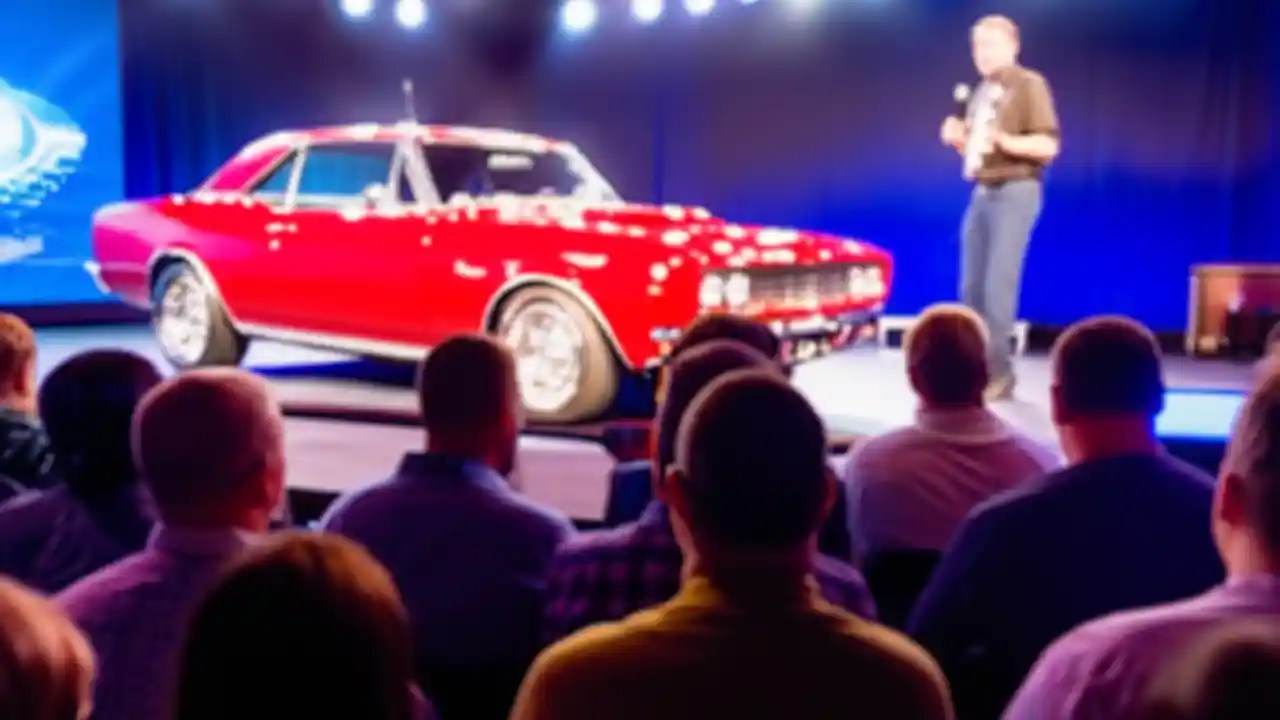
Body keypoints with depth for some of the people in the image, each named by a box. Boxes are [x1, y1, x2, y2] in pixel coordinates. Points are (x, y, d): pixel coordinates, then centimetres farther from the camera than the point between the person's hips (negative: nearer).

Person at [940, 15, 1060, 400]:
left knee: (999, 284, -13)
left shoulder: (1030, 84, -5)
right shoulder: (981, 93, 17)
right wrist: (957, 138, 3)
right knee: (971, 285, 6)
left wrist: (1005, 141, -26)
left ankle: (999, 373, -9)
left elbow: (1048, 145, -12)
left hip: (1015, 192, -8)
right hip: (982, 194, 8)